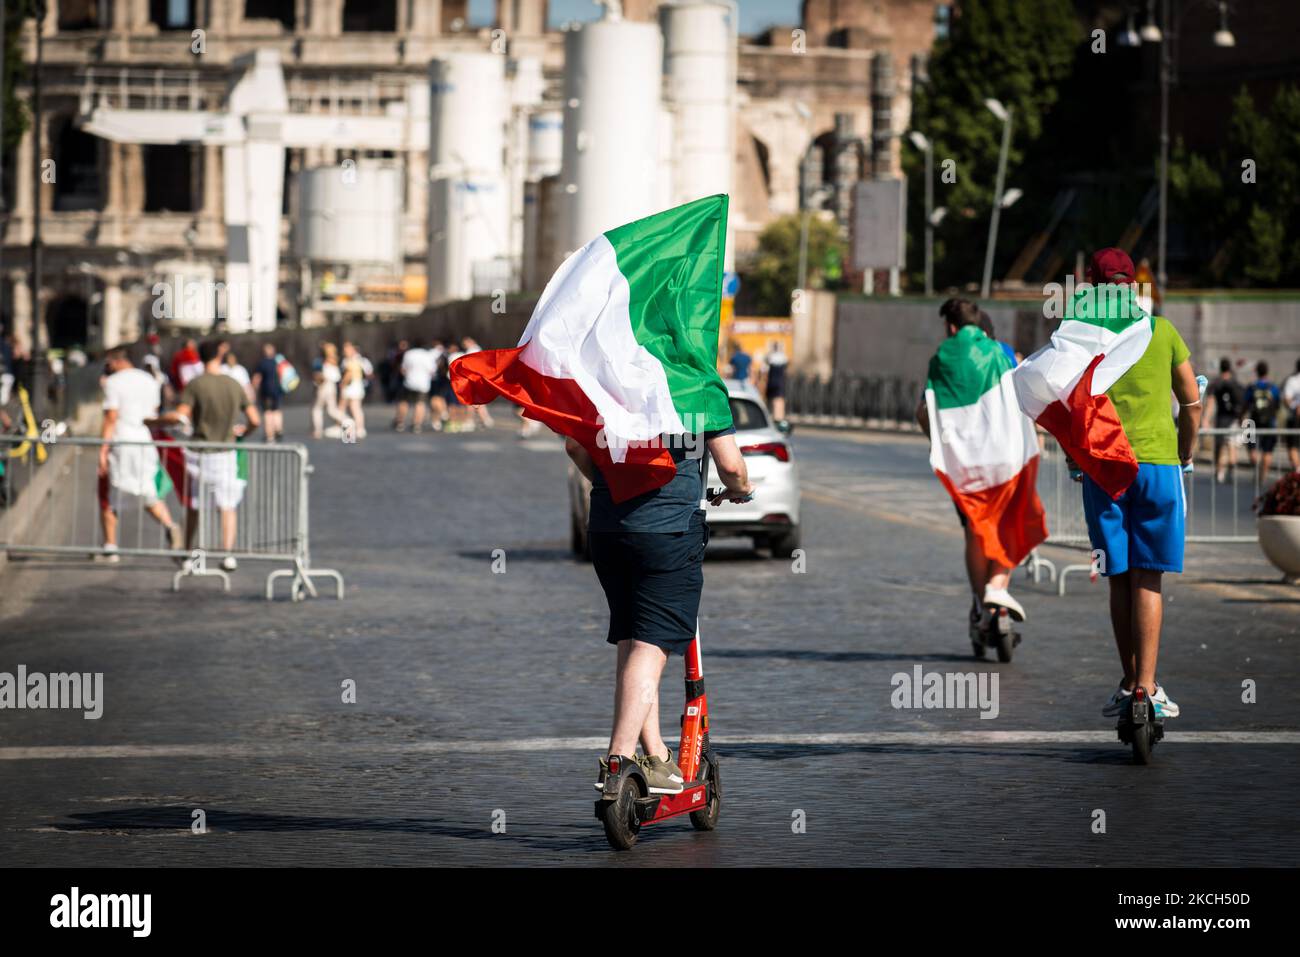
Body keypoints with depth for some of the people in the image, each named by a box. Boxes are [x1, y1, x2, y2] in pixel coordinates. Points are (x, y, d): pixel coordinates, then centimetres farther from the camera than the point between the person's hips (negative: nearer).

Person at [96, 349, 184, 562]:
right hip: (145, 441, 5)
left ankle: (110, 548, 10)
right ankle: (169, 526, -17)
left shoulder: (113, 382, -7)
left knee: (108, 499, 8)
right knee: (149, 495, 11)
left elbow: (110, 418, -13)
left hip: (119, 442, -5)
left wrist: (103, 450, -14)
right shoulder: (151, 381, 13)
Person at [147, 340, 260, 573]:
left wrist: (153, 422, -5)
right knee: (228, 506, 7)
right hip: (225, 455, 2)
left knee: (193, 506, 12)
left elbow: (180, 417, -20)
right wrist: (242, 431, 26)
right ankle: (228, 553, -6)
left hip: (199, 453, -2)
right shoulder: (234, 385, 2)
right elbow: (255, 420, 5)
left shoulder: (195, 384, -9)